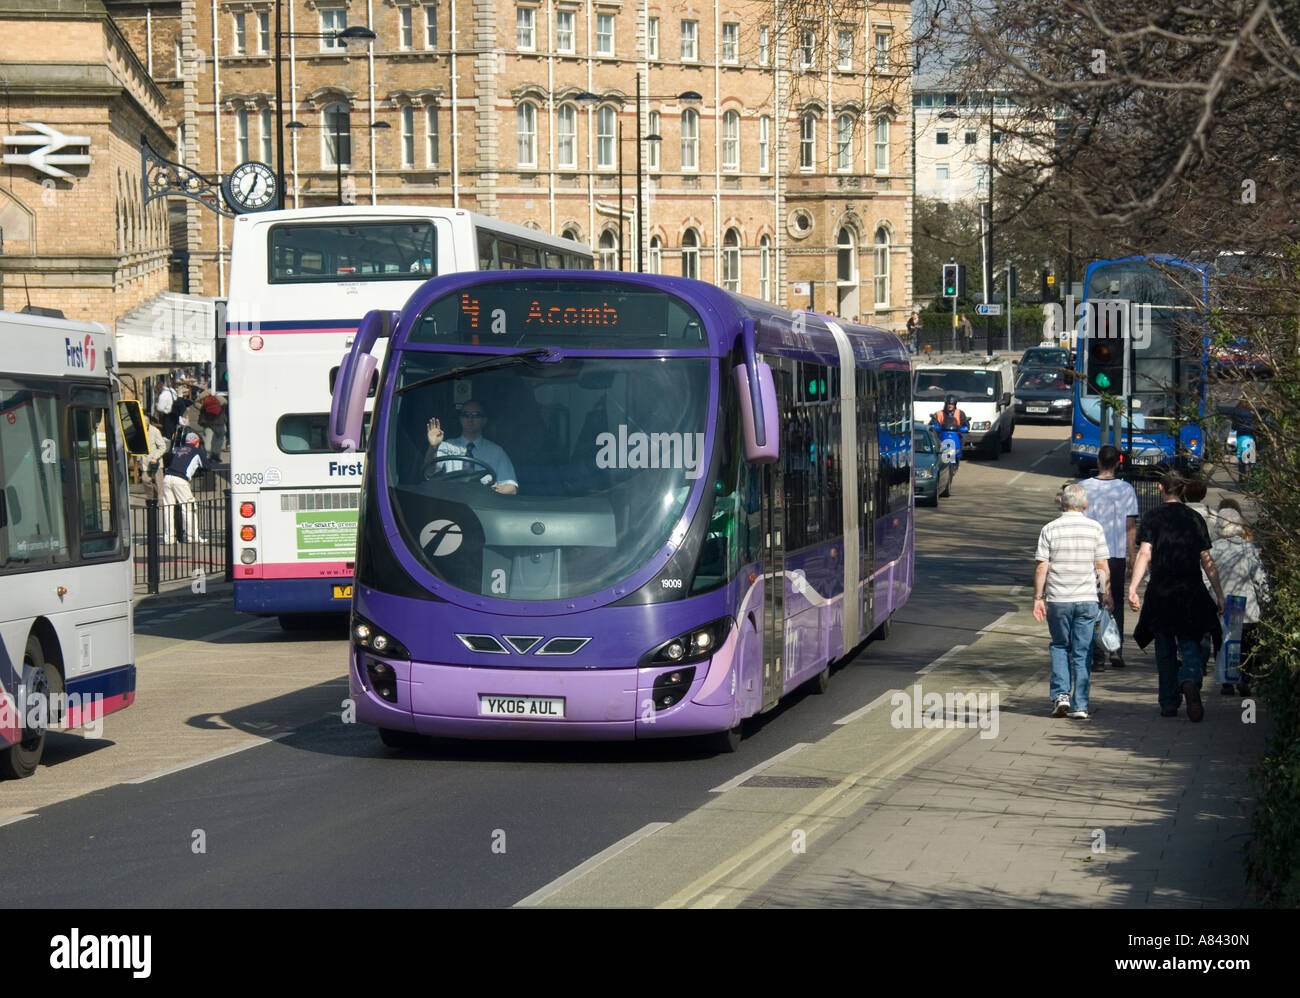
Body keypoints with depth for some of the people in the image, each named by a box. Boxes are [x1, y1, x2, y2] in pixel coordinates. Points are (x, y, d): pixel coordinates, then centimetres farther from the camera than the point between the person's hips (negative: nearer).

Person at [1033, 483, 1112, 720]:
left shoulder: (1049, 530, -3)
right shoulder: (1095, 528, 0)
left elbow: (1042, 568, -4)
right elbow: (1103, 567, 1)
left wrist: (1038, 598, 4)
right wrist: (1107, 594, 12)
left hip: (1058, 600, 0)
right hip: (1087, 600, 0)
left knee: (1060, 647, 16)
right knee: (1082, 653, 5)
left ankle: (1061, 694, 2)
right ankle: (1080, 706, 3)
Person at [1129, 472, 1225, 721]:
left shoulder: (1151, 518, 1)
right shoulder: (1195, 519, 6)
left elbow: (1144, 554, -11)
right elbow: (1207, 560, 5)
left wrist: (1132, 588, -15)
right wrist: (1219, 595, 8)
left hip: (1160, 593, -1)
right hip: (1191, 593, 1)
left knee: (1165, 650, 11)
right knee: (1190, 645, 4)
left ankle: (1169, 703, 12)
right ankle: (1190, 682, -26)